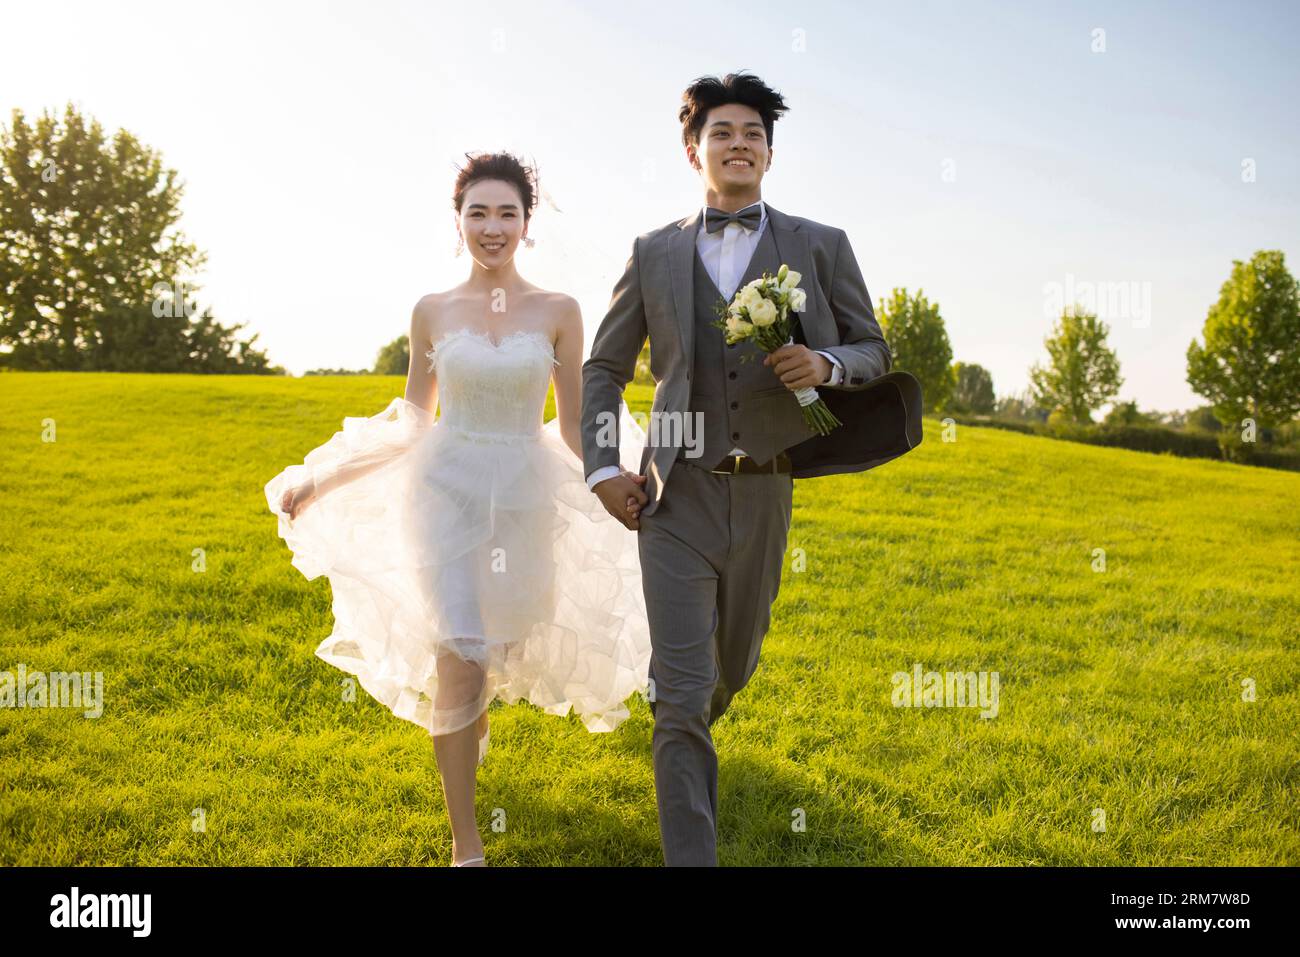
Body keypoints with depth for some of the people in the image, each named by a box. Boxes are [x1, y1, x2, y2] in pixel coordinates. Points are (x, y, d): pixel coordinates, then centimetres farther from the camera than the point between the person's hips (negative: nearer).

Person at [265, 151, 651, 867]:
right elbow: (409, 422, 8)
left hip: (526, 498, 1)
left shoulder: (558, 312, -1)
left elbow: (574, 425, 4)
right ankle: (465, 842, -1)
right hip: (446, 489, -1)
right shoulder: (433, 312, 1)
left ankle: (468, 730, 53)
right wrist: (320, 479, 6)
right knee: (459, 658, -13)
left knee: (499, 652, 15)